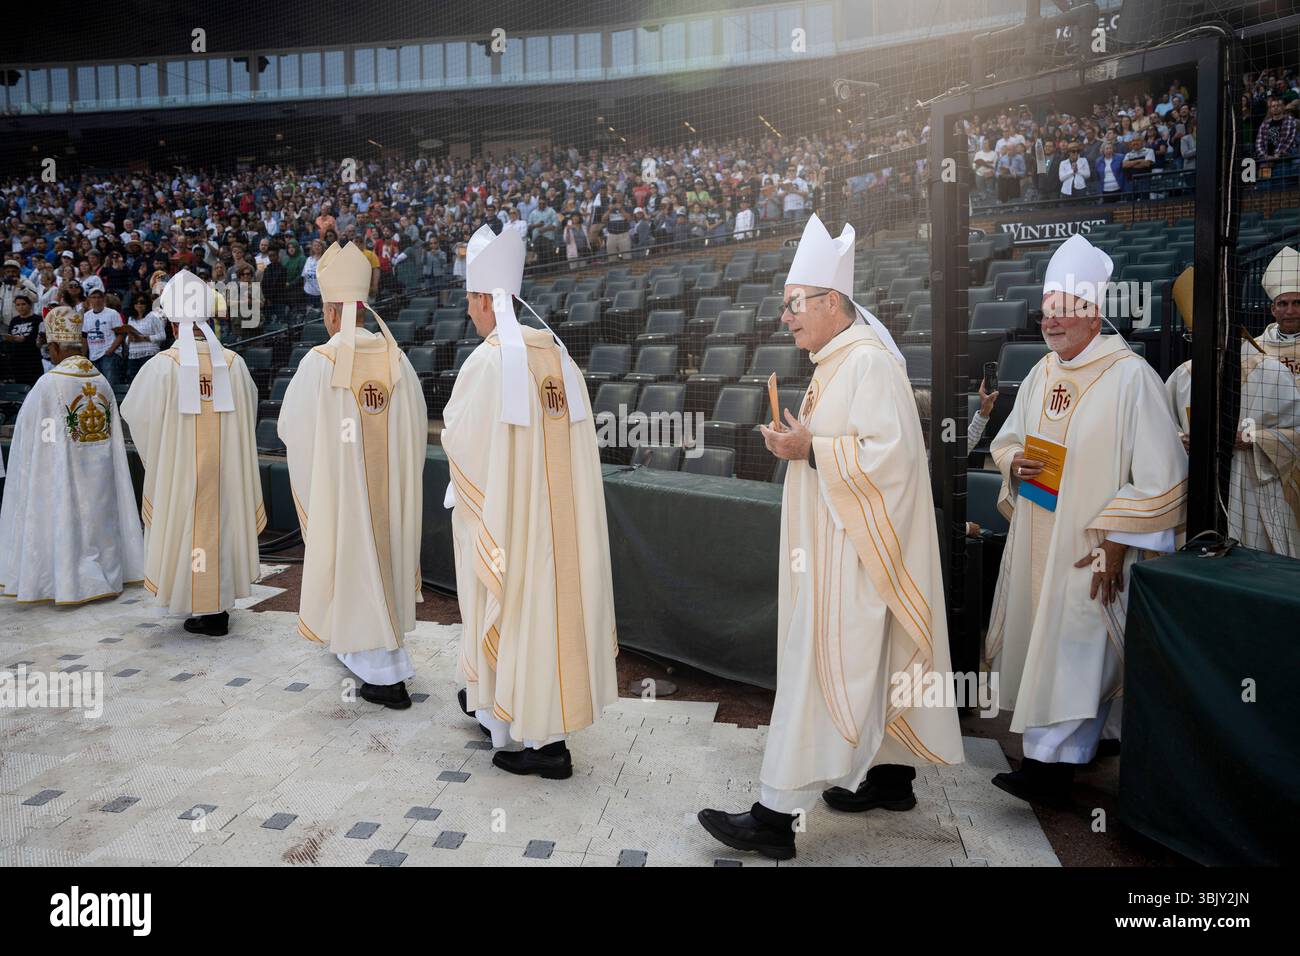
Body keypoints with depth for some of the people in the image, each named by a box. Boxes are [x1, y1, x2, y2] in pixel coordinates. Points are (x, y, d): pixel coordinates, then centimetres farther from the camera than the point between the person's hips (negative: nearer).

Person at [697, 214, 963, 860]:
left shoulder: (869, 361, -16)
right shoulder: (835, 362, 16)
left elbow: (891, 451, -25)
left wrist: (811, 450, -20)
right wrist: (799, 443, 10)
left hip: (853, 549, -10)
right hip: (835, 541, 10)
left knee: (818, 666, -8)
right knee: (869, 663, 17)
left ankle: (777, 816, -3)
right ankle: (891, 776, 30)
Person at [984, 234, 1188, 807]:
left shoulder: (1130, 377, -13)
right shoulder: (1041, 374, 8)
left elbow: (1160, 475, -15)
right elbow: (1007, 438, 21)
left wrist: (1116, 544, -16)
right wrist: (1013, 461, -3)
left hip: (1089, 548, -7)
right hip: (1037, 540, 7)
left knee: (1073, 650, -5)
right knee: (1042, 642, 12)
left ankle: (1051, 765, 0)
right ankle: (1069, 749, 26)